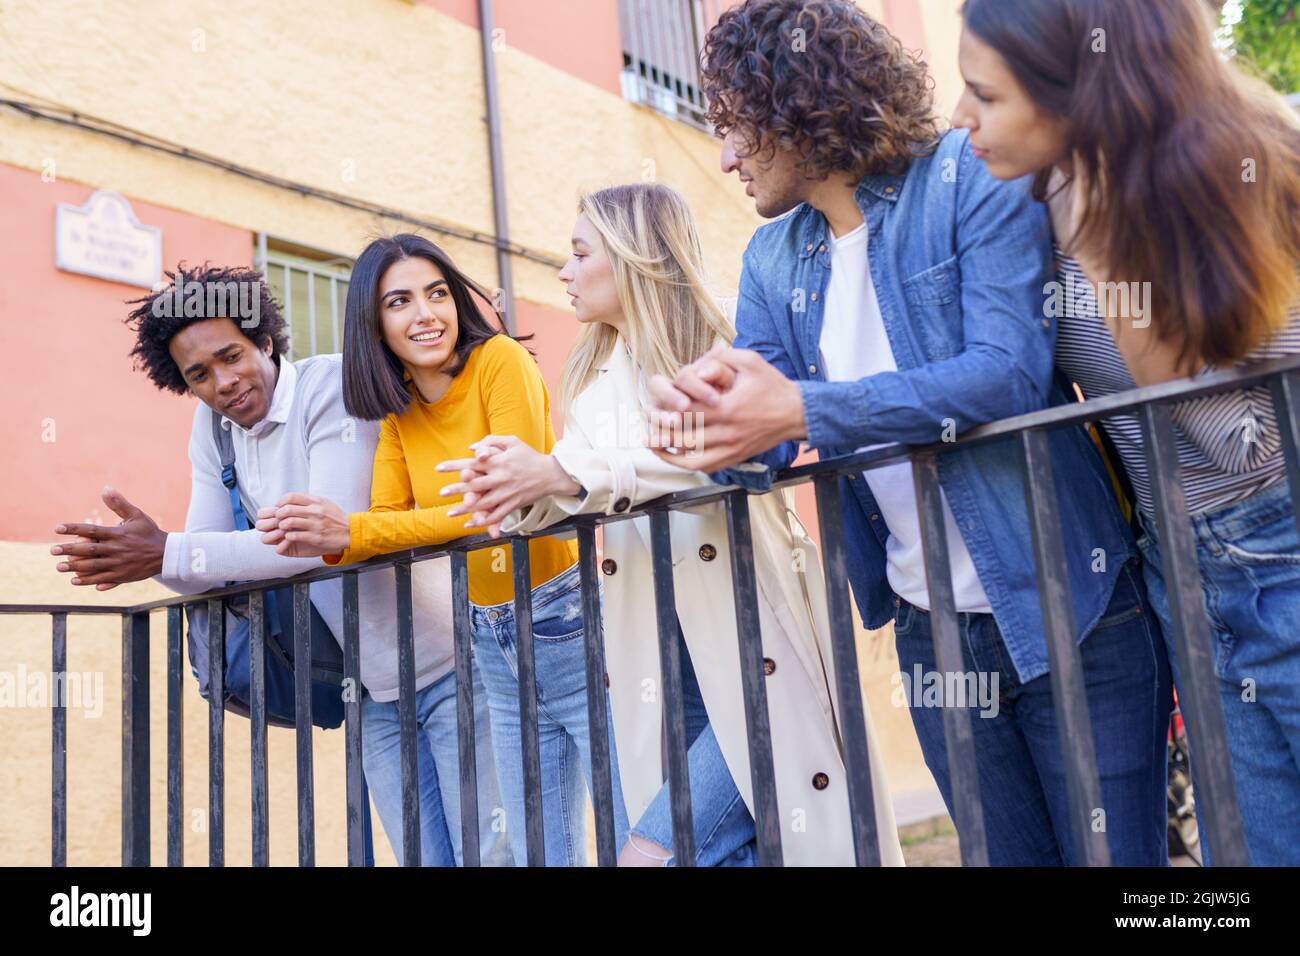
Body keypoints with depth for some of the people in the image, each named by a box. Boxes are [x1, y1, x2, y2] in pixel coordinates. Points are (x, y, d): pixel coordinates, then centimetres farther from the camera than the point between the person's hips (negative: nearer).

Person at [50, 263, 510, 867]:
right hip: (377, 692, 7)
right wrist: (150, 554, -17)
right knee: (425, 859, 9)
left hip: (454, 668, -6)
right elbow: (209, 565, 6)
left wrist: (167, 553, -23)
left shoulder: (334, 383, -15)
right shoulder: (212, 424, 8)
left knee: (489, 854, -5)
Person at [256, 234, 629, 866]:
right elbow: (386, 520, 0)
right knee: (543, 853, 13)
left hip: (566, 621, -6)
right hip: (493, 644, 6)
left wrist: (353, 532, -26)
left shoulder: (500, 362, -12)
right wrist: (327, 540, -23)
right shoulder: (398, 409, 8)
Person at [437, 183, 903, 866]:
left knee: (651, 853, -14)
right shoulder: (591, 382, 17)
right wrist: (519, 493, -17)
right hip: (662, 658, 5)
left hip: (753, 652, -5)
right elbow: (571, 495, 5)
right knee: (727, 847, 4)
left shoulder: (718, 350, -2)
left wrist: (564, 476, -30)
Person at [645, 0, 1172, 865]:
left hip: (1066, 607, -5)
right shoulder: (773, 260, 9)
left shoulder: (972, 178, -9)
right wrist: (704, 419, -21)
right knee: (1012, 854, 17)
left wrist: (804, 410, -27)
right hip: (930, 630, 6)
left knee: (1117, 853, 4)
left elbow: (1010, 371, -22)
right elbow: (757, 447, 2)